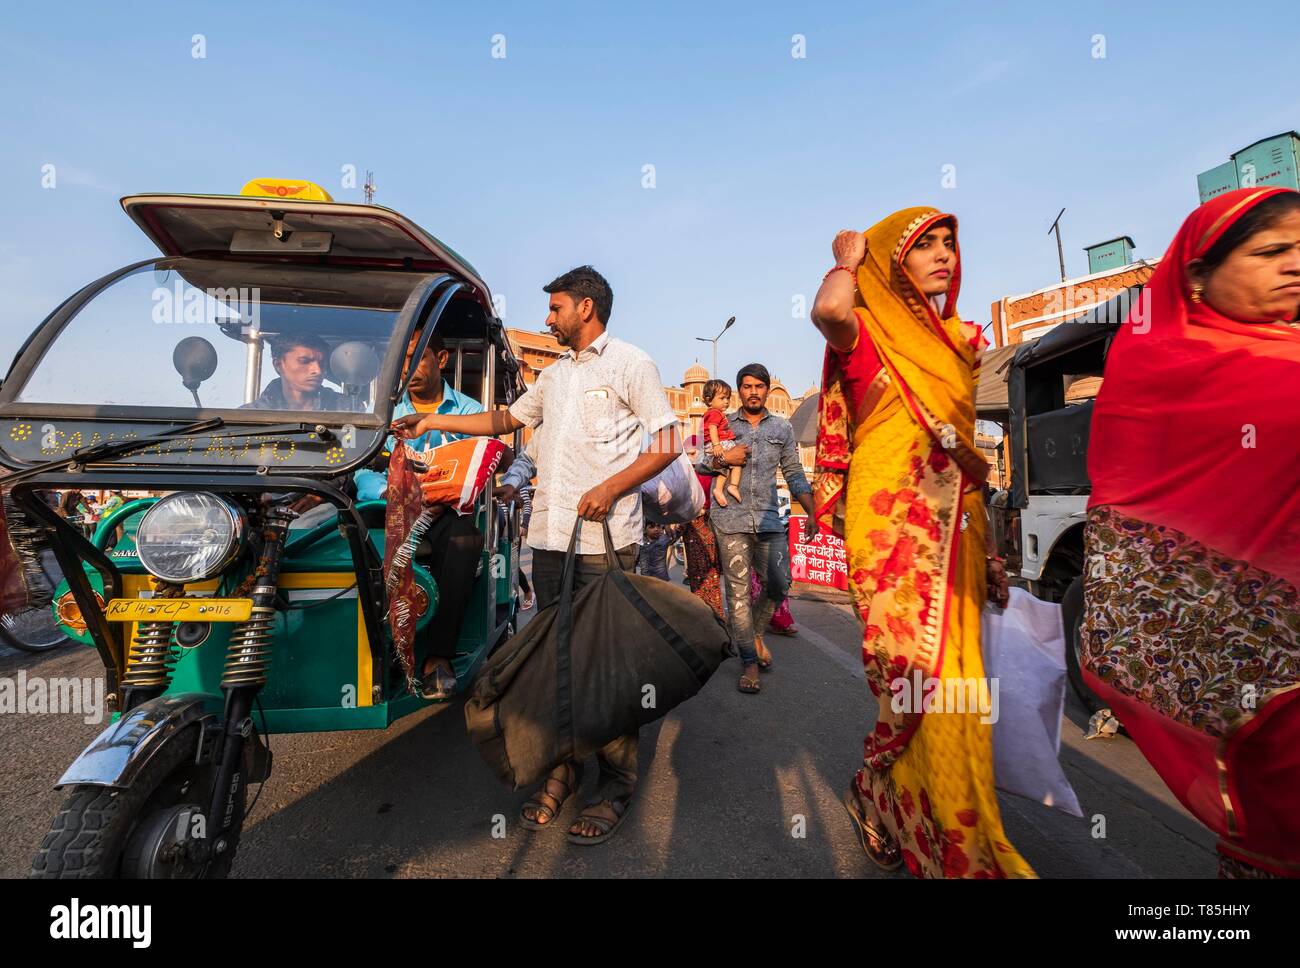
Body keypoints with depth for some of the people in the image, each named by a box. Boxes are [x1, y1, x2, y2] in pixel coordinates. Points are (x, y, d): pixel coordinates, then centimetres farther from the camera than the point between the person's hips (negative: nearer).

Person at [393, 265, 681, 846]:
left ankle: (616, 782, 16)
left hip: (604, 540, -7)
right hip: (549, 537, 7)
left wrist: (610, 488, -16)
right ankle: (561, 769, 26)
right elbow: (507, 419, 33)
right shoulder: (554, 374, 24)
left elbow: (668, 444, -5)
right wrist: (435, 421, 28)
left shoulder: (629, 363, 1)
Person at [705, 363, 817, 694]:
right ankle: (750, 661, 8)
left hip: (768, 517, 2)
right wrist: (721, 460, -10)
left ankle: (757, 633, 27)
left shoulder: (782, 428, 15)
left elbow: (794, 474, 15)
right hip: (730, 517, -1)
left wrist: (811, 514, 6)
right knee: (738, 589, -2)